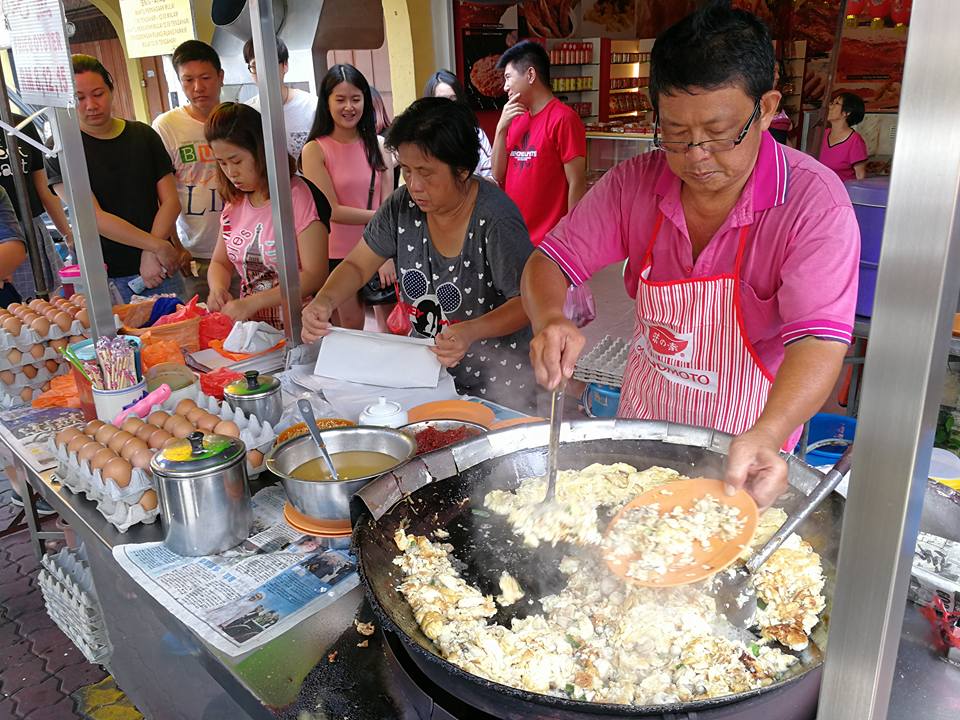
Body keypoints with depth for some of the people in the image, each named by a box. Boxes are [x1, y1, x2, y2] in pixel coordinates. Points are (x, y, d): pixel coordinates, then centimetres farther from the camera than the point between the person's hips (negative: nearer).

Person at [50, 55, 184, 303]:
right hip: (102, 277, -3)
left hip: (158, 267, 3)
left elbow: (170, 201, 3)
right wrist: (158, 246, -15)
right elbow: (94, 218, -12)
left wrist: (151, 254, -11)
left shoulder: (144, 135, 7)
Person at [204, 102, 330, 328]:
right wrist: (218, 288, -4)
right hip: (250, 326, 6)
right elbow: (220, 263, 20)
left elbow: (315, 275, -14)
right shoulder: (233, 202, 12)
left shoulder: (300, 196, -9)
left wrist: (252, 302, -19)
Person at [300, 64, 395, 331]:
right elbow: (332, 210, -11)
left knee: (392, 328, 9)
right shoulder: (315, 151, -6)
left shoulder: (377, 146, 2)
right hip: (338, 256, -2)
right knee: (351, 328, 11)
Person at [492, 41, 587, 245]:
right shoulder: (516, 119, 10)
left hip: (549, 241, -6)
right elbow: (498, 175, 8)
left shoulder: (563, 119, -11)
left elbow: (577, 184, -13)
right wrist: (501, 128, -3)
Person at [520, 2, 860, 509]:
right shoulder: (634, 183, -11)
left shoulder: (815, 202, -23)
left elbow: (819, 340, -31)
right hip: (642, 416, 4)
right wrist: (549, 319, -33)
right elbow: (550, 262, -10)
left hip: (749, 437, -3)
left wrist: (765, 438, -49)